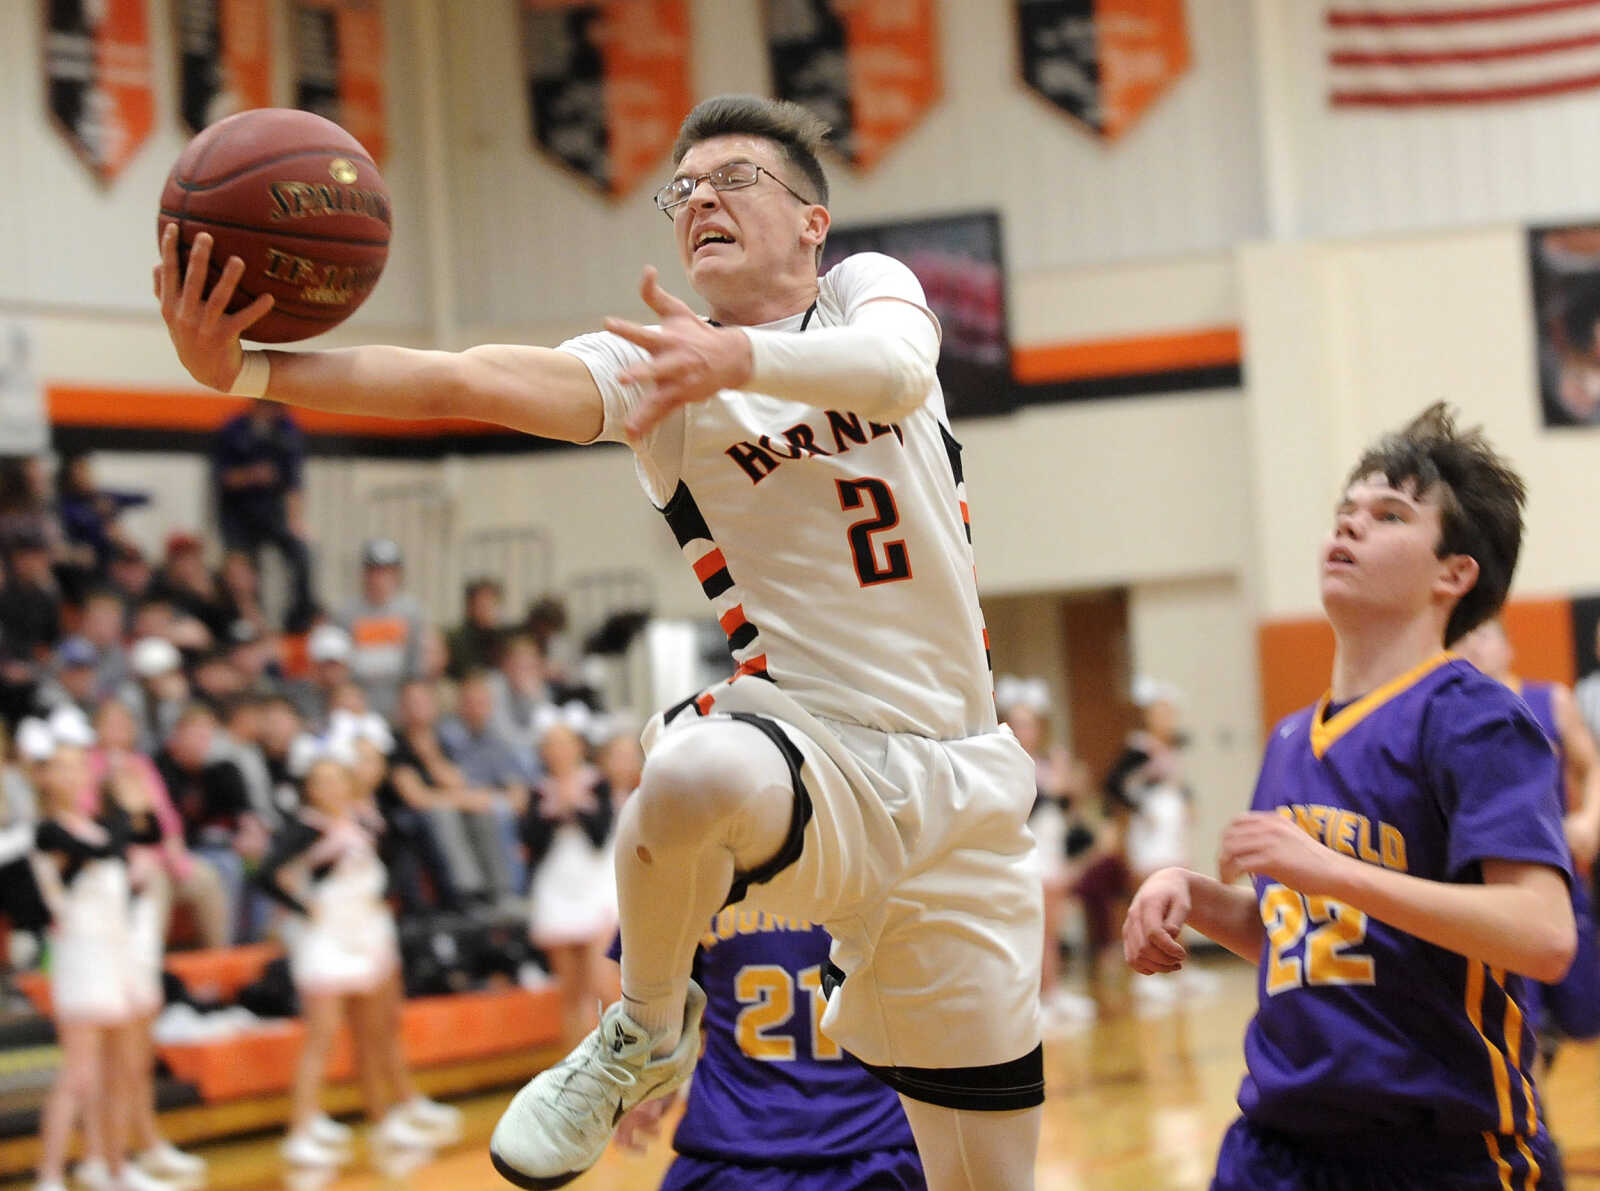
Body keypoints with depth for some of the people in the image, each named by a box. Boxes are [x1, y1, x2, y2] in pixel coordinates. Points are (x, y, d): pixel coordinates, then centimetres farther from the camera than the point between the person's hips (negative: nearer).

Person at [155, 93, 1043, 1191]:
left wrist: (739, 358, -39)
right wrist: (243, 370, -32)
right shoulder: (651, 365, 2)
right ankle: (646, 1031, -12)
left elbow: (897, 371, -19)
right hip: (811, 742, -2)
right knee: (695, 773, -39)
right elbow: (474, 380, -16)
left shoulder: (870, 287, 6)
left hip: (963, 782, 2)